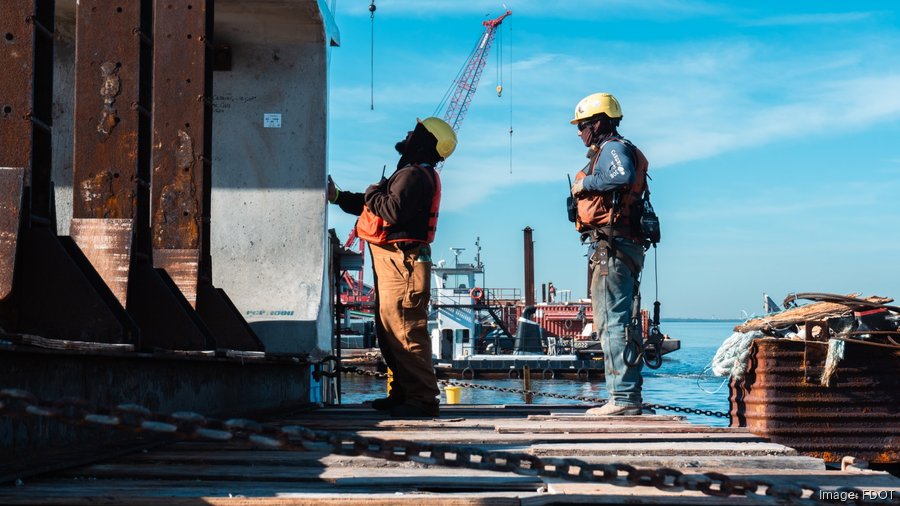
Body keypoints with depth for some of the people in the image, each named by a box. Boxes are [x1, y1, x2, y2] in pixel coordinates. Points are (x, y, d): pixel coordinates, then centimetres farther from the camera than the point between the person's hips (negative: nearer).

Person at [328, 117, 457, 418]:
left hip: (402, 261, -11)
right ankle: (403, 393, 21)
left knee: (405, 331, -13)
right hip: (393, 263, 11)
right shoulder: (412, 173, 23)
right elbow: (374, 207, 29)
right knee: (389, 332, 15)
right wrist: (338, 198, 28)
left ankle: (424, 400, -13)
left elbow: (394, 210, -27)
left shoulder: (414, 175, -12)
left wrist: (372, 194, -9)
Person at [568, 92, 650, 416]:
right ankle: (631, 396, 15)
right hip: (625, 246, 11)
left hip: (611, 246, -11)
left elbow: (623, 174, -28)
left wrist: (585, 183, -17)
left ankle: (622, 398, -14)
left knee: (613, 322, -12)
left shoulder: (613, 148, -6)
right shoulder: (611, 150, 25)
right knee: (624, 320, 11)